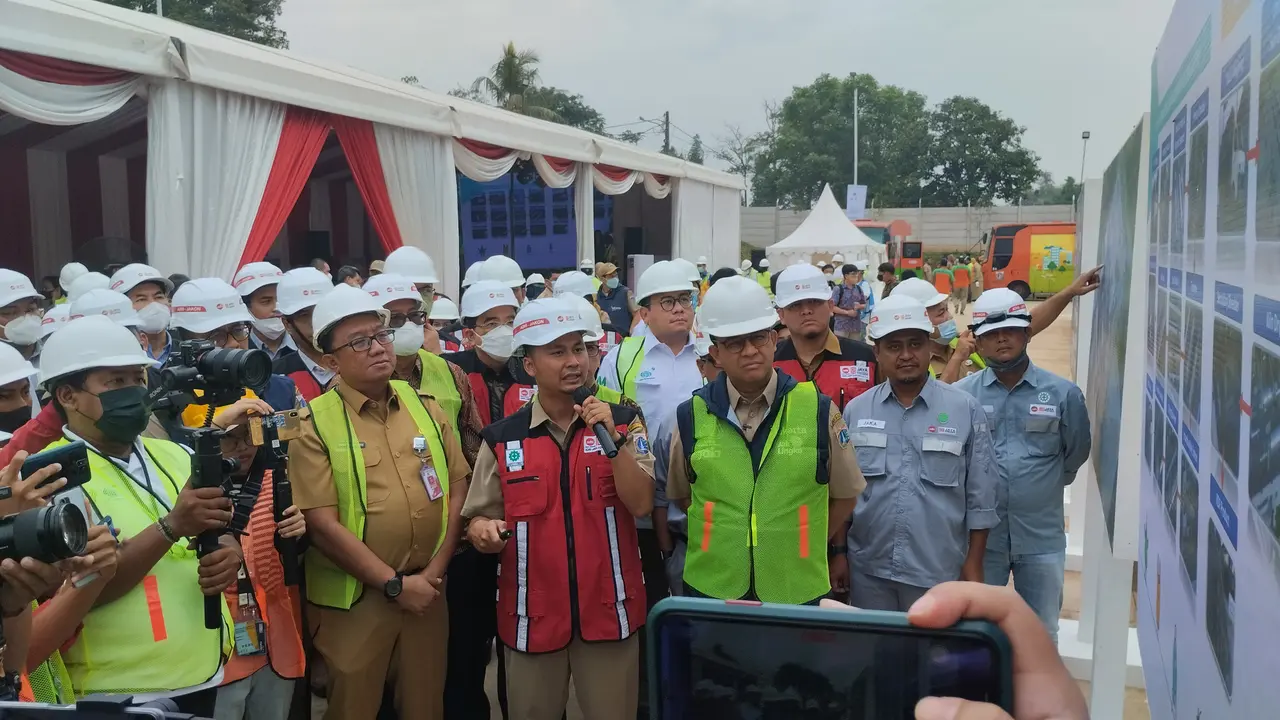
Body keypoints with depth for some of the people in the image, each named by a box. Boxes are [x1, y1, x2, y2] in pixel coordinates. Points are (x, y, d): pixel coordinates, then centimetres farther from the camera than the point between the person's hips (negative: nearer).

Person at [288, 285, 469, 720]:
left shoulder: (425, 407, 5)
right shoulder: (315, 424, -9)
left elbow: (457, 491, 5)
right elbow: (322, 523, -14)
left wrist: (433, 572, -5)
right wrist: (394, 584, -13)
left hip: (426, 590, 4)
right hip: (353, 597, -3)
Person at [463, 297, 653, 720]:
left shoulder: (624, 422, -1)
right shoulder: (502, 439, -2)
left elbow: (641, 505, -10)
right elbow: (478, 517, 4)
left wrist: (611, 437, -20)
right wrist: (484, 530, -19)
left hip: (608, 609, 0)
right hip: (533, 614, 1)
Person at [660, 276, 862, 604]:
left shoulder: (818, 410, -5)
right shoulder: (690, 417, -3)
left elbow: (845, 494, 7)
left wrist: (804, 547, 5)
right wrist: (725, 540, 7)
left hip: (798, 594, 0)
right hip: (710, 592, 1)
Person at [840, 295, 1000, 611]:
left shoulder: (966, 410, -4)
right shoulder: (855, 411, 1)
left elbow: (980, 497, -1)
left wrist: (973, 565, 0)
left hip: (939, 572, -1)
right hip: (868, 570, 2)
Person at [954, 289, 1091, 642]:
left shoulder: (1063, 393, -5)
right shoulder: (960, 395, -7)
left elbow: (1076, 453, 9)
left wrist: (1043, 485, 12)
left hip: (1042, 536, 0)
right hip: (981, 534, 0)